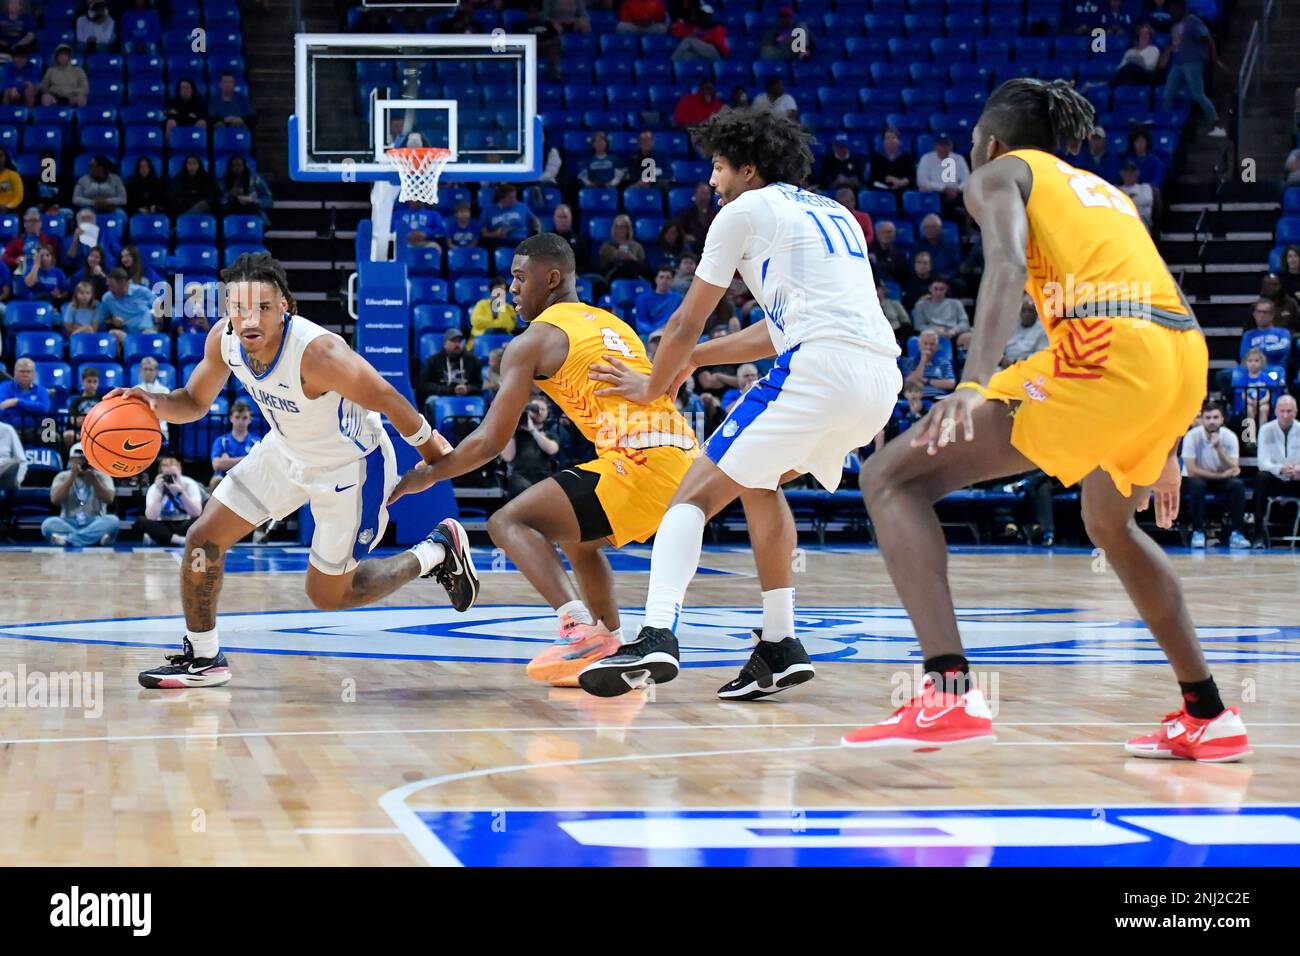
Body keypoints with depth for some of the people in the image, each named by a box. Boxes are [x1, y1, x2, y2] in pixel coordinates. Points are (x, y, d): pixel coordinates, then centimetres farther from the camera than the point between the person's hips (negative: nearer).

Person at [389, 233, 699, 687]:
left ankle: (579, 628, -22)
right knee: (576, 536, 30)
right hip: (685, 458, 8)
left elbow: (490, 441, 0)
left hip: (640, 463, -8)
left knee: (510, 521, -3)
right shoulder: (612, 323, 25)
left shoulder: (534, 341, 2)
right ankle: (610, 646, 24)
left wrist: (425, 476, 13)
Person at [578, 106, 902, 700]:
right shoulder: (835, 214, 31)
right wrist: (693, 359, 43)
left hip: (821, 366, -8)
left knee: (698, 492, -2)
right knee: (758, 481, 28)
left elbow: (687, 322, 13)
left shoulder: (746, 210, 9)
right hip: (883, 377, 8)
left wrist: (652, 387, 30)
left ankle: (657, 637, -21)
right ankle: (780, 647, 22)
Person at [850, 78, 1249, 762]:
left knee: (891, 477, -3)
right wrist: (1160, 451, 44)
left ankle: (949, 692, -20)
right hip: (1186, 352, 8)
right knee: (1111, 525, 35)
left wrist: (973, 383, -23)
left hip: (1104, 350, -7)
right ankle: (1207, 717, 34)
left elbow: (1008, 265, -8)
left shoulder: (998, 175, 15)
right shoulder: (1101, 190, 35)